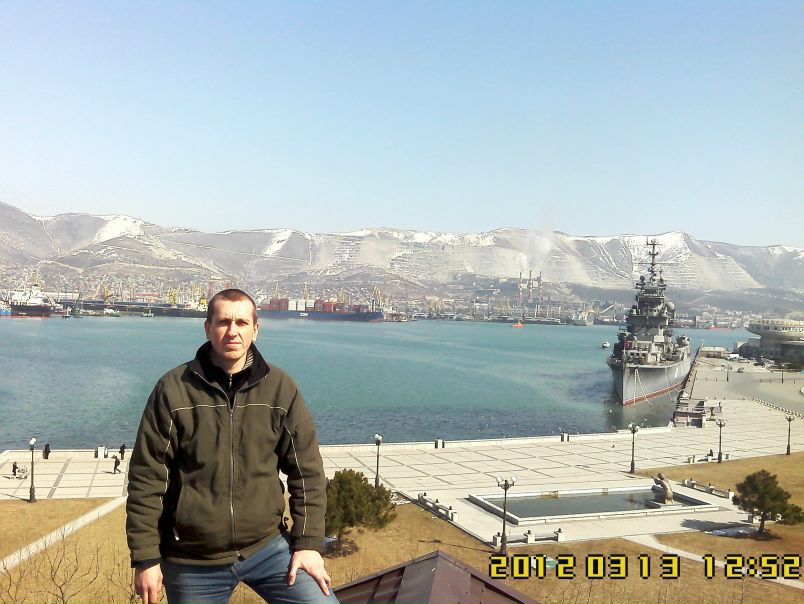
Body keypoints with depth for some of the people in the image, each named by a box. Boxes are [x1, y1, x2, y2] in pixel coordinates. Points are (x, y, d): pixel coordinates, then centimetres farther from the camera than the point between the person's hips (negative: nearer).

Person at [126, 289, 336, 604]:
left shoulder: (280, 388, -2)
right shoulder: (174, 389, -7)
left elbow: (307, 471, 3)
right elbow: (147, 479, -4)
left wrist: (308, 542, -2)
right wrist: (146, 558, -4)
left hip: (267, 546, 1)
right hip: (192, 562, -1)